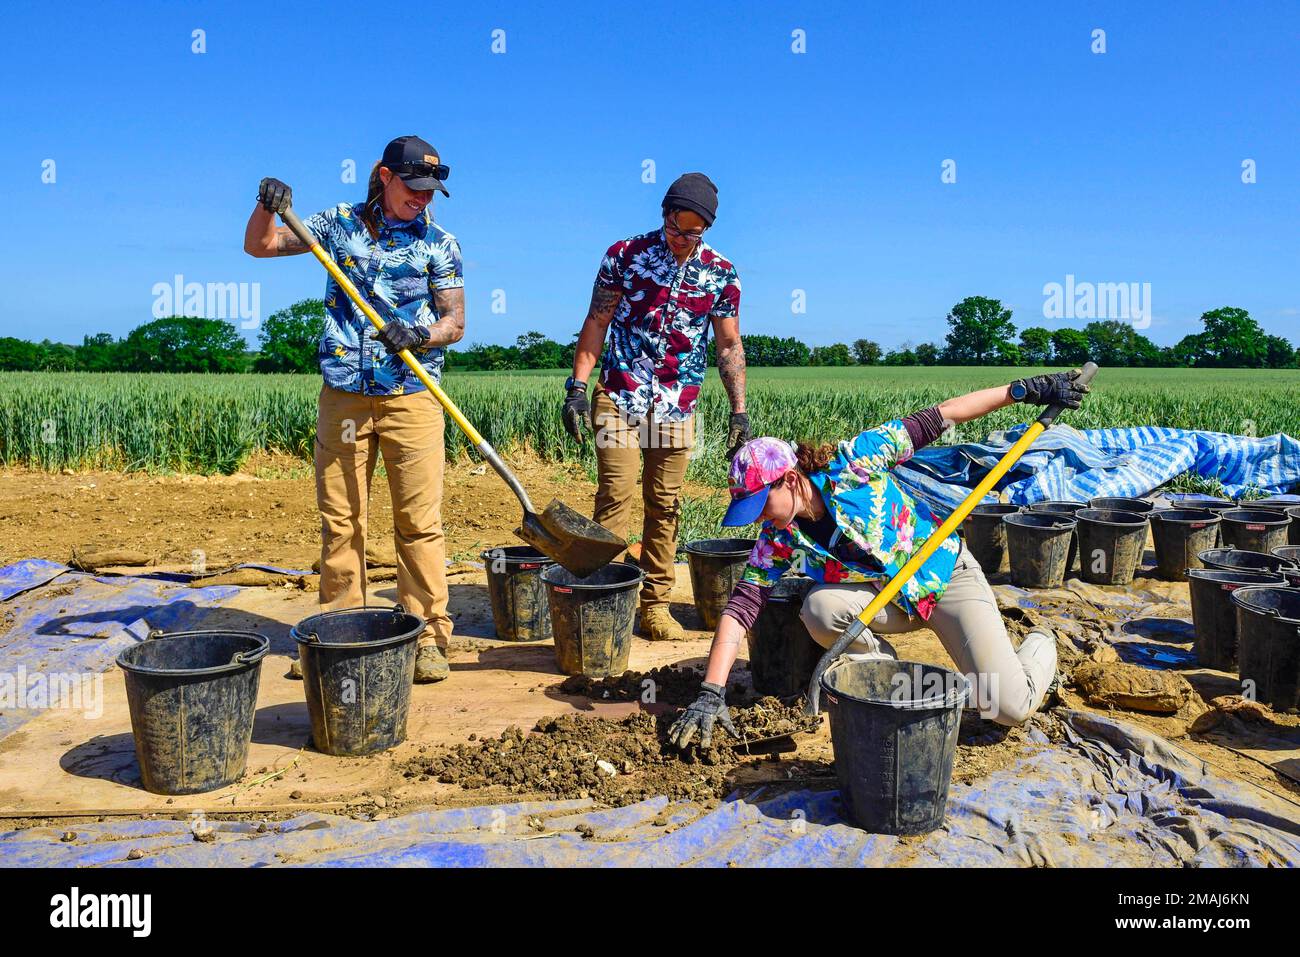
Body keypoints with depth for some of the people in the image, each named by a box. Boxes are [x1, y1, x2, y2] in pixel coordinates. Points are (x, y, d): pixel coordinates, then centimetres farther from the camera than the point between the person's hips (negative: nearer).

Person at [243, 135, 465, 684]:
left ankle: (428, 637, 3)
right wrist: (267, 207, -5)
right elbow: (258, 246, 15)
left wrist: (421, 335, -15)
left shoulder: (440, 244, 6)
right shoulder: (340, 223, 11)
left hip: (411, 397, -2)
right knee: (339, 521, 6)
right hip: (342, 395, 2)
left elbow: (455, 321, 5)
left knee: (419, 521, -4)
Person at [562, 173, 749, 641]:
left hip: (677, 405, 2)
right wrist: (576, 386, -6)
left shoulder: (721, 274, 4)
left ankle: (655, 605, 14)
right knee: (615, 494, -9)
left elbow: (729, 345, 7)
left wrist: (739, 408, 0)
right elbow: (596, 324, 2)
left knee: (665, 505, 6)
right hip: (619, 396, -2)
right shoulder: (624, 255, 0)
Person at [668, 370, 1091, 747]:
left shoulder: (851, 463, -23)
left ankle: (1040, 645, 18)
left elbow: (931, 421, -17)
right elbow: (741, 605, -19)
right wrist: (711, 693, -28)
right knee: (819, 608, -29)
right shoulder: (779, 538, -12)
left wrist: (1022, 390, -18)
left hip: (946, 575, -3)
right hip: (887, 598, 4)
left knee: (1010, 707, -16)